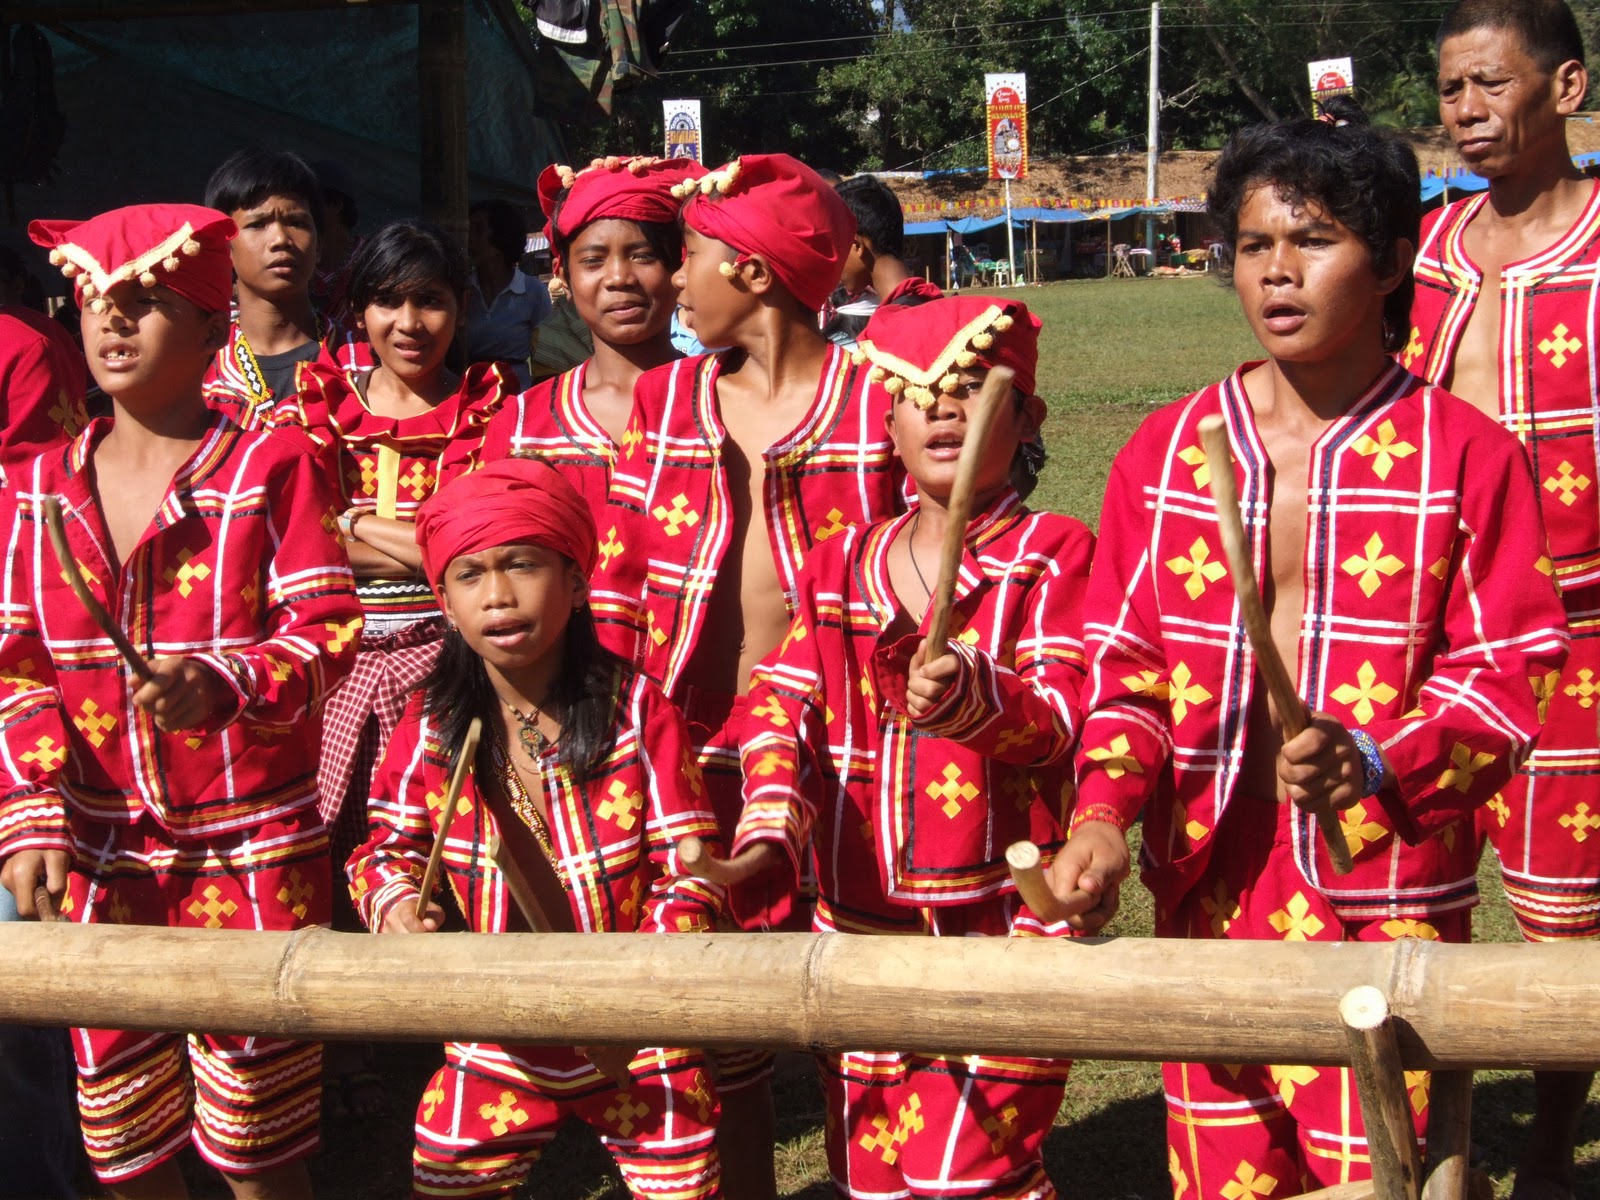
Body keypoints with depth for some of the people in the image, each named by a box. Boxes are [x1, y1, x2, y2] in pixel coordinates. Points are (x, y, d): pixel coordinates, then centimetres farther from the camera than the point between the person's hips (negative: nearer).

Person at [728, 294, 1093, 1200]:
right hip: (864, 926, 5)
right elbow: (782, 701, 4)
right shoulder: (840, 568, 12)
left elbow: (1061, 714, -15)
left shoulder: (1054, 556, -2)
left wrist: (971, 699, -37)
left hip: (1005, 928, -5)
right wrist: (770, 824, -15)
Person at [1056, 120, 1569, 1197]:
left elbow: (1505, 674, -5)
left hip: (1387, 889, -3)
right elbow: (1124, 658, 9)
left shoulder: (1466, 456, -3)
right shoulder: (1166, 451, 7)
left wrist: (1375, 766, -22)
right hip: (1207, 884, 3)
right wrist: (1105, 809, -7)